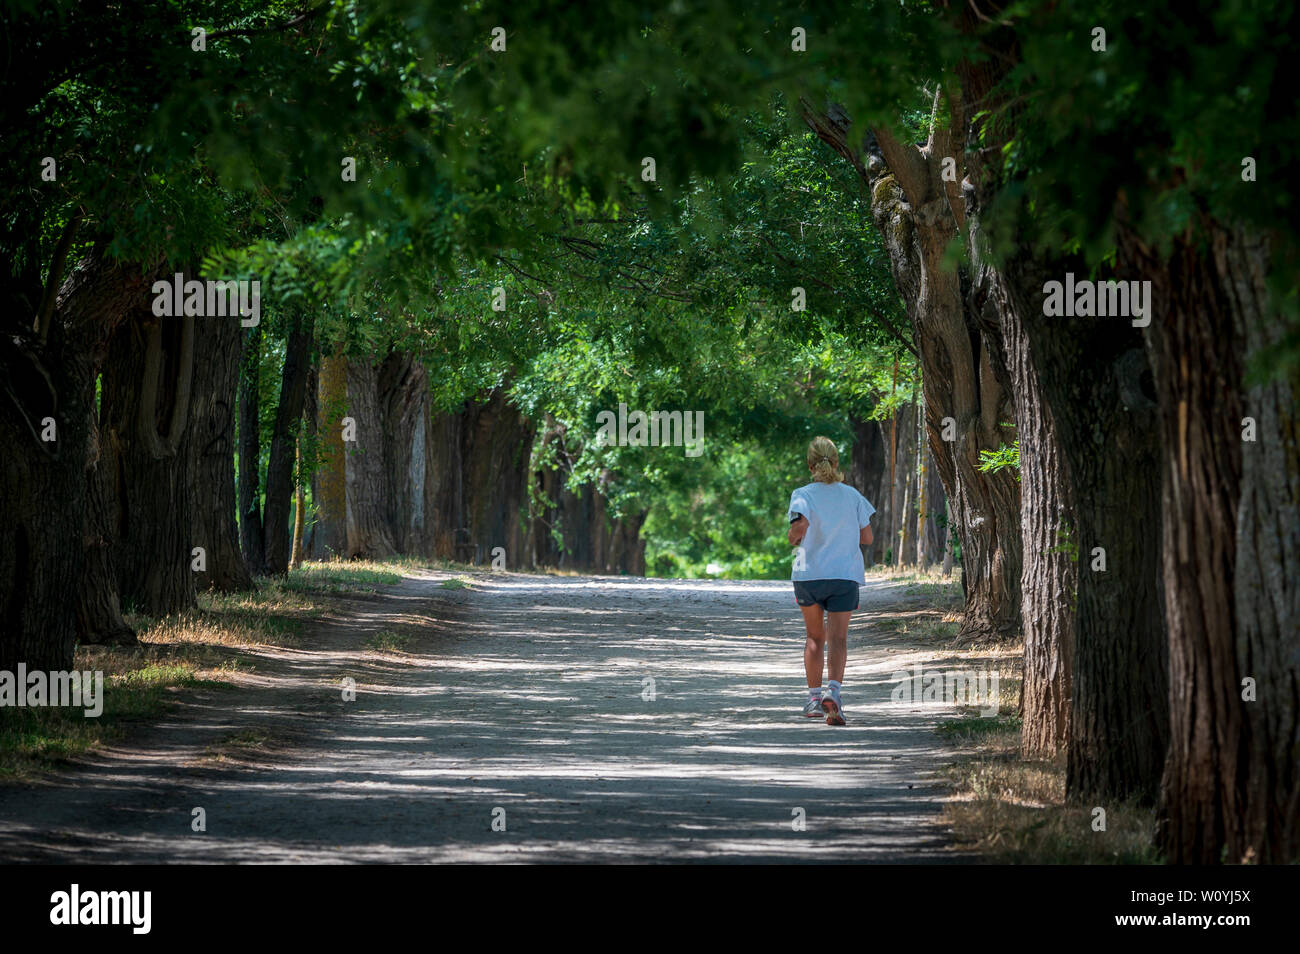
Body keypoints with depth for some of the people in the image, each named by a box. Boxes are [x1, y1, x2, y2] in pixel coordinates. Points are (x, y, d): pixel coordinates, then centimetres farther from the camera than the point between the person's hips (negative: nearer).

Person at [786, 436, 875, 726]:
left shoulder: (803, 495, -5)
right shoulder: (852, 496, 3)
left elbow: (800, 527, -21)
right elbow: (866, 537, 6)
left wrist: (793, 539, 1)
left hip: (808, 575, 0)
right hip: (845, 576, 0)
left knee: (815, 637, 16)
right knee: (838, 638, -6)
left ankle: (814, 698, 16)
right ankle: (833, 691, -28)